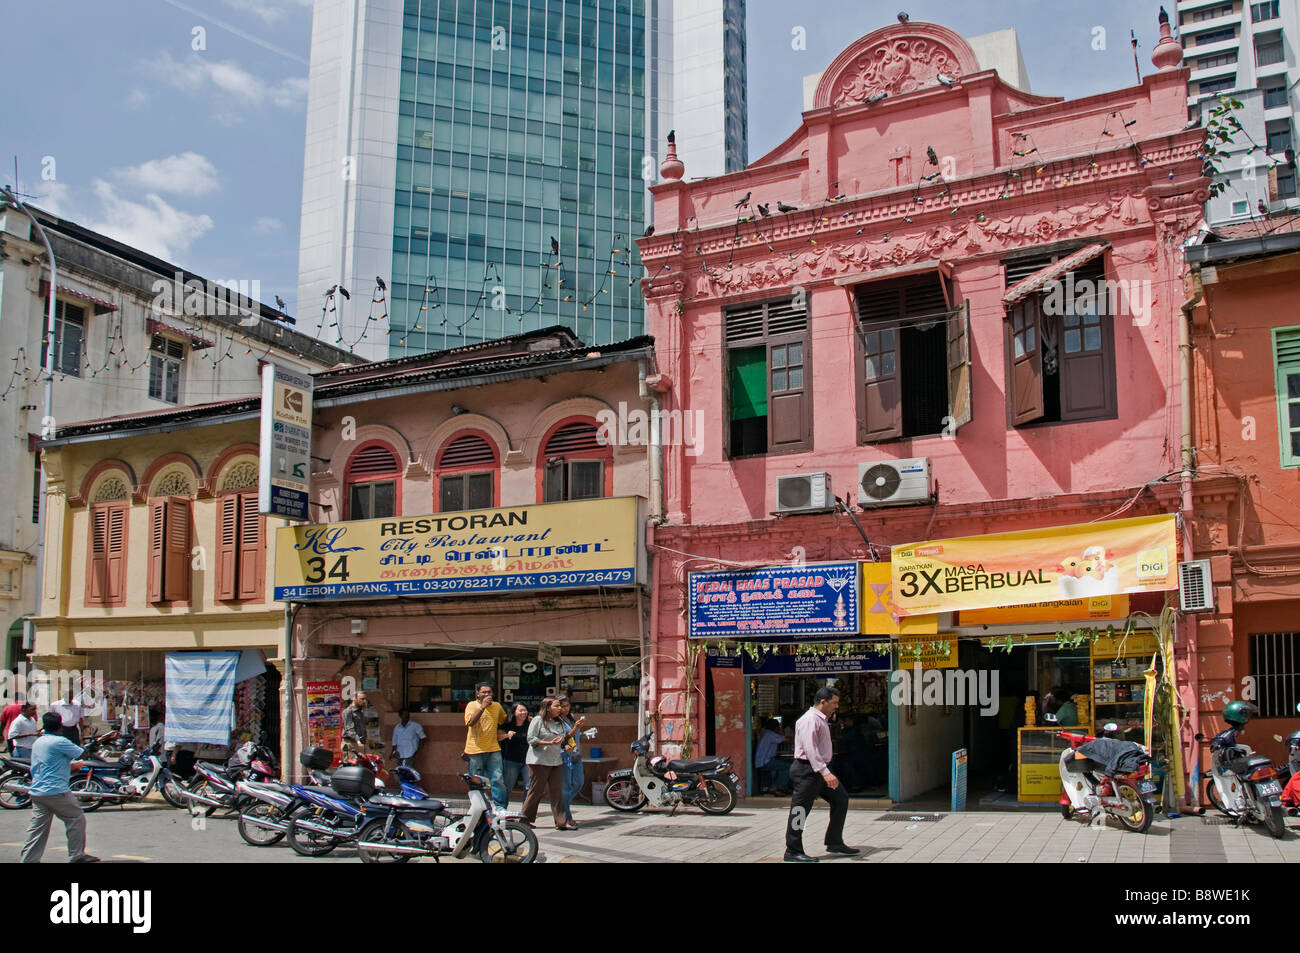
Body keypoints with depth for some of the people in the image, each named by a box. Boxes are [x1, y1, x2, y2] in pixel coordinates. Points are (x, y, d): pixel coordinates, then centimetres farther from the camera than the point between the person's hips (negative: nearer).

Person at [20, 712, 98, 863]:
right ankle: (76, 855, 8)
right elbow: (84, 754, -10)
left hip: (37, 792, 8)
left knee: (37, 826, 9)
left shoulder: (37, 742, 14)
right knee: (76, 819, 4)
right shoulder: (60, 741, -12)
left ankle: (27, 859, 5)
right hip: (56, 791, -8)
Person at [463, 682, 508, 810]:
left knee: (498, 780, -8)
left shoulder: (497, 706, 13)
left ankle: (500, 808, -2)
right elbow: (470, 722, -18)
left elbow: (504, 721, 32)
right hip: (476, 751, -3)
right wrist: (483, 706, -21)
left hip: (493, 749, 3)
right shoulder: (472, 705, -1)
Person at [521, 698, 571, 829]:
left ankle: (561, 822, 0)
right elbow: (531, 739, -11)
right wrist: (549, 743, -17)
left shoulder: (559, 722, 16)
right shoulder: (538, 720, -5)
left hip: (556, 761, 6)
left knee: (557, 791, 0)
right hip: (539, 761, -6)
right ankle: (525, 819, 14)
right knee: (536, 791, 0)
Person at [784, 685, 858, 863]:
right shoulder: (810, 719, -16)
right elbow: (810, 749, -26)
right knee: (800, 811, -4)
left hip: (820, 770, 11)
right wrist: (825, 772, -32)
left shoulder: (822, 720, 18)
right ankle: (793, 851, 3)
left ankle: (835, 843, 18)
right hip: (807, 770, -10)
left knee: (841, 799, 10)